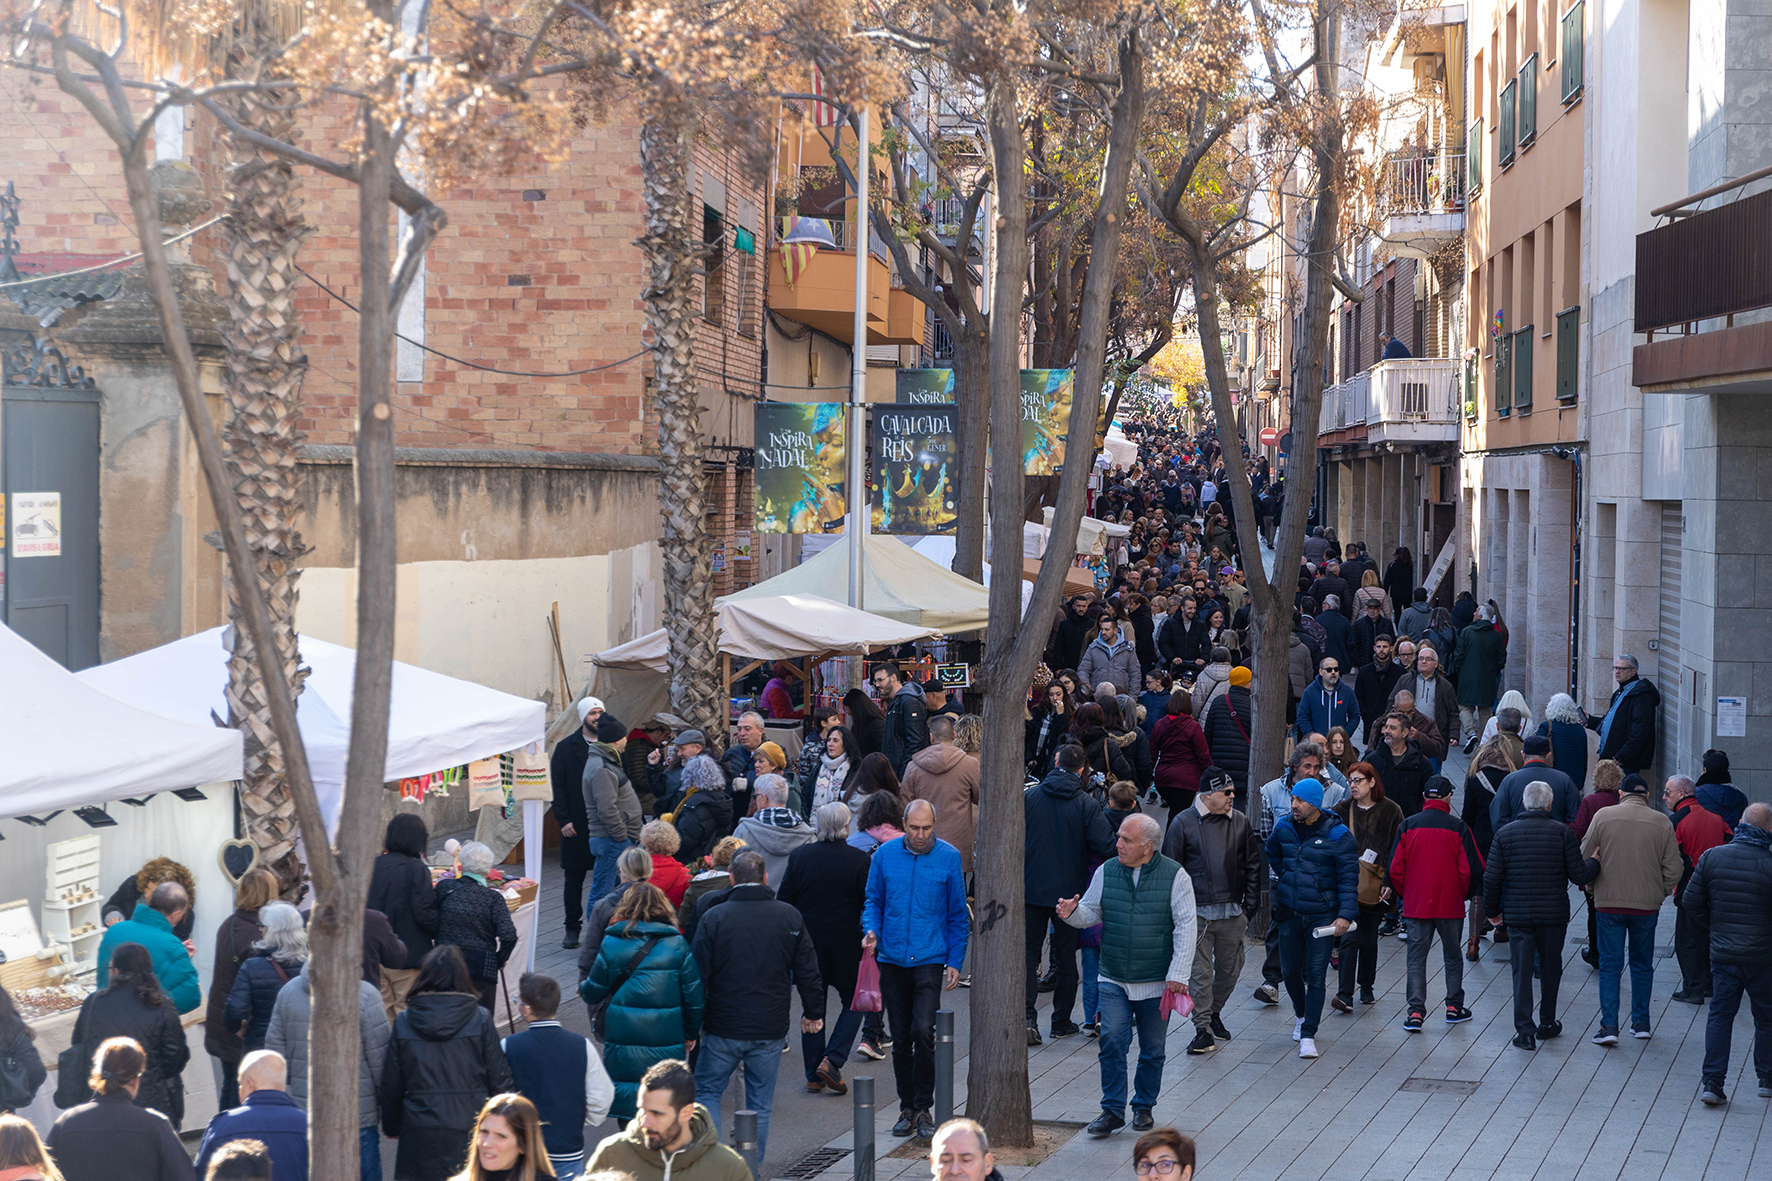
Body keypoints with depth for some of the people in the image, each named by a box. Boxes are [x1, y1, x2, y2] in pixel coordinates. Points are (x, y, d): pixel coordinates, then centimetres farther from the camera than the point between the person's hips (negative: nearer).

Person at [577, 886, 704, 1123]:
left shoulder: (611, 943, -2)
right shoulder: (677, 944, -2)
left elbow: (593, 993, 5)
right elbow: (694, 995, 1)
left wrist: (582, 988, 30)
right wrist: (691, 1033, 15)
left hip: (622, 1042, 0)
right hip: (667, 1045, 0)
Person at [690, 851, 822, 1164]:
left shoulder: (713, 918, -7)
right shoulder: (790, 917, -1)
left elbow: (698, 975, -5)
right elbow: (808, 972, 4)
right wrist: (812, 1012, 17)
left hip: (723, 1028, -2)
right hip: (771, 1029, 2)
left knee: (707, 1091, 13)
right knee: (760, 1103, 11)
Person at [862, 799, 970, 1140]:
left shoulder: (949, 858, -1)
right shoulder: (885, 855, 3)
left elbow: (958, 915, 4)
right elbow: (873, 901, 13)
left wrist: (955, 962, 0)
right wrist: (871, 930, -8)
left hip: (930, 959, -2)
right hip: (892, 959, 3)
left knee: (923, 1032, -15)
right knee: (901, 1039, 8)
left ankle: (924, 1108, -2)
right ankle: (907, 1108, 20)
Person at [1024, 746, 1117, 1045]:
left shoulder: (1028, 797, -4)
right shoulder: (1087, 804, -9)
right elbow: (1105, 847, -14)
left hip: (1031, 889, 1)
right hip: (1068, 891, -1)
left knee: (1028, 953, 7)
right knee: (1065, 955, 13)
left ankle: (1028, 1017, -9)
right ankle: (1061, 1021, 19)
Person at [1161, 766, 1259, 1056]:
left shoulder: (1241, 822, 5)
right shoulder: (1183, 822, -4)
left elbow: (1252, 867, 10)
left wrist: (1250, 907, 5)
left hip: (1232, 912, 3)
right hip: (1197, 912, -3)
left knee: (1230, 968, 12)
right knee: (1200, 972, -4)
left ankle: (1214, 1013, 34)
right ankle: (1203, 1029, 2)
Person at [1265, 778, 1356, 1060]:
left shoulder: (1337, 834, -11)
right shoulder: (1284, 828, 1)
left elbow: (1349, 876, -9)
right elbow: (1272, 856, 23)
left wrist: (1346, 914, -17)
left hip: (1322, 916, -4)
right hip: (1289, 913, 4)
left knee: (1315, 974, -5)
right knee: (1289, 971, 11)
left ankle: (1308, 1034, 1)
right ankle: (1301, 1013, 39)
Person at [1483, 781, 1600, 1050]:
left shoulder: (1505, 834, -3)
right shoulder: (1562, 832, -6)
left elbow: (1492, 877, -4)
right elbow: (1579, 876, -7)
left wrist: (1493, 910, 10)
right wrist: (1595, 863, 14)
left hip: (1518, 915, 0)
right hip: (1554, 915, 0)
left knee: (1522, 971, 4)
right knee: (1550, 968, 16)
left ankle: (1525, 1030, -2)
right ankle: (1547, 1023, 28)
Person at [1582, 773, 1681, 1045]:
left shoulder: (1603, 816, -5)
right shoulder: (1662, 823, -1)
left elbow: (1584, 858, 0)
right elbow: (1673, 871, 0)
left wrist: (1592, 886, 17)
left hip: (1610, 903, -1)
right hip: (1647, 905, 1)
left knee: (1610, 964, 3)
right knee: (1642, 964, 16)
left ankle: (1609, 1025, -4)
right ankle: (1641, 1023, 20)